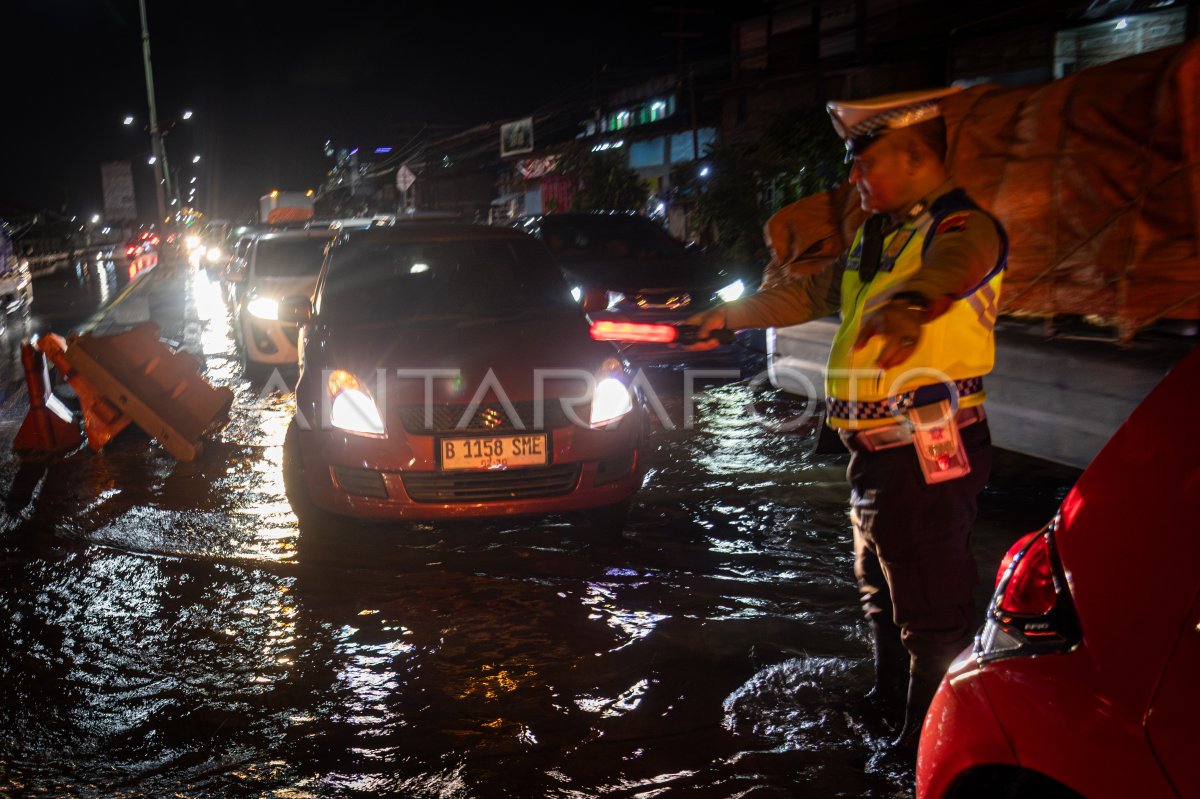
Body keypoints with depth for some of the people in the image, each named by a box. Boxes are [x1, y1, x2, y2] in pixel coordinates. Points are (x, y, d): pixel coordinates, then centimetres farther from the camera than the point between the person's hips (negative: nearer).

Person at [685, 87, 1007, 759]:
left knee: (931, 605, -1)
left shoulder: (963, 226, -14)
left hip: (928, 453, -10)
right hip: (876, 451, 10)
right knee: (881, 589, 25)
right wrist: (730, 315, 24)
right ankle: (892, 698, 45)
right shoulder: (878, 238, 16)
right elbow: (810, 295, 27)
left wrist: (908, 305, -60)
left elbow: (945, 272, -39)